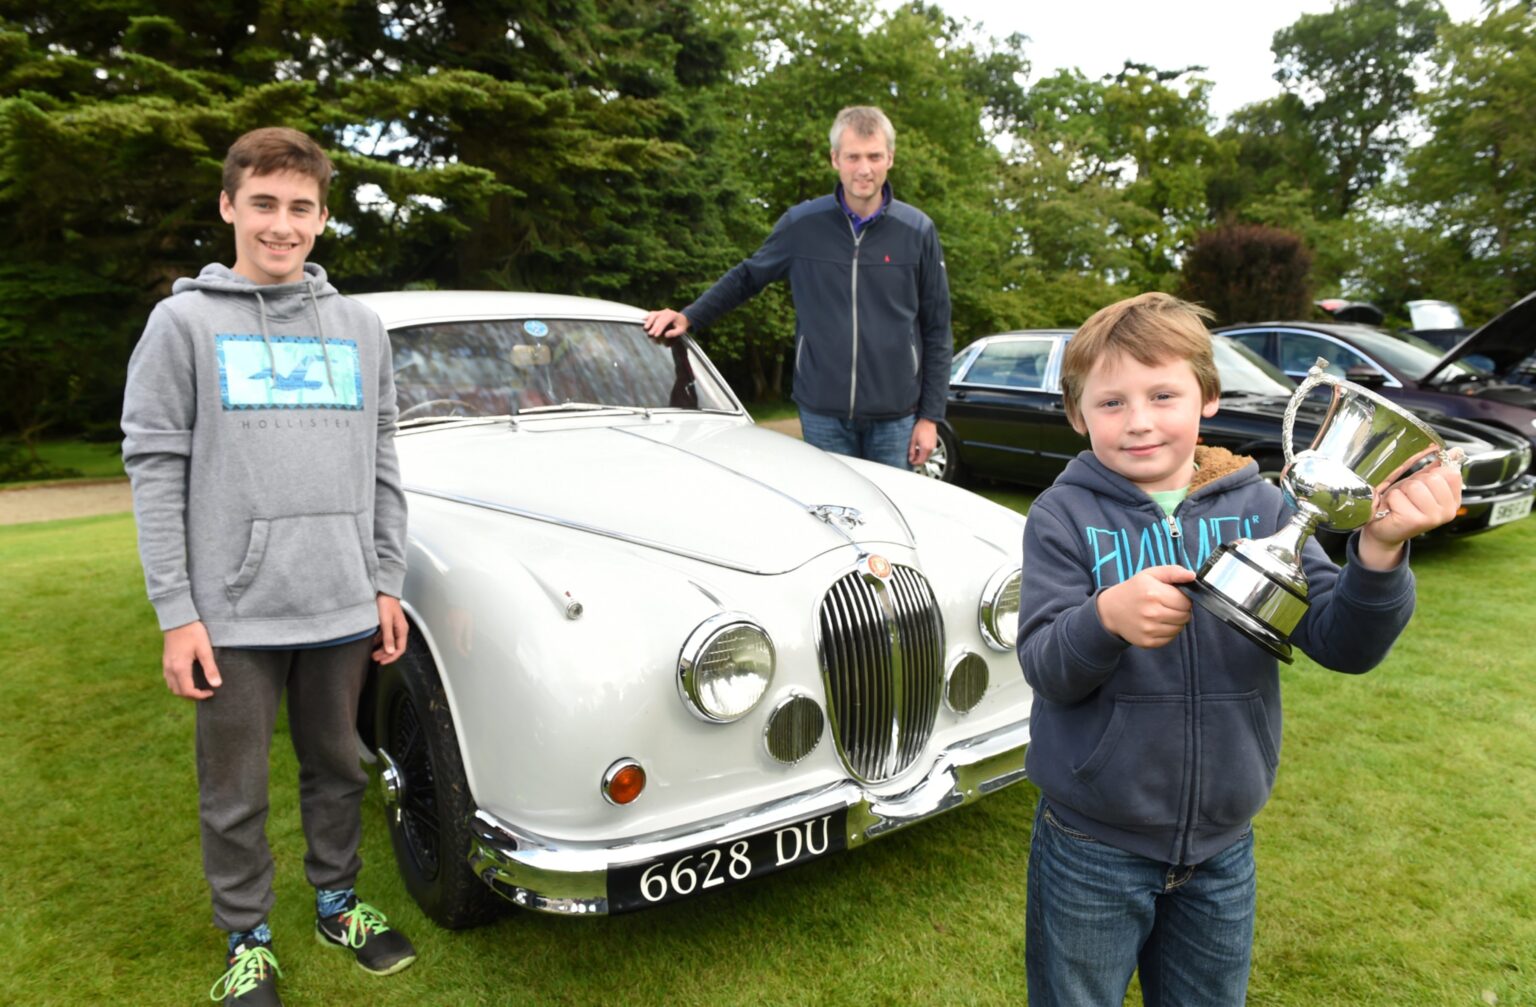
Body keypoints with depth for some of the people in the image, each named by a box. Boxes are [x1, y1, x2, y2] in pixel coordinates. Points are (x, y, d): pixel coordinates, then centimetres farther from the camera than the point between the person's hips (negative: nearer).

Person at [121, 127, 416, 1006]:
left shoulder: (362, 327, 7)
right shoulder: (184, 322, -1)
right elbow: (156, 471, -4)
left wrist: (387, 584, 6)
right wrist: (177, 614, -9)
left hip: (343, 607, 3)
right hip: (233, 613, -2)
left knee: (338, 770, 16)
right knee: (235, 794, 10)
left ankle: (338, 902, 37)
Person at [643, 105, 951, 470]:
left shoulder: (918, 231, 0)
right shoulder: (802, 224, -1)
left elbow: (936, 332, 2)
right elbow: (746, 277, 13)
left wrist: (930, 416, -1)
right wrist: (688, 316, 0)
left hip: (895, 417, 0)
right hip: (823, 414, 0)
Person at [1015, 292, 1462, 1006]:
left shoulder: (1258, 506, -4)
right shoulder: (1065, 516, -11)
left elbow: (1343, 645, -10)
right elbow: (1044, 666, -18)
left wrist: (1380, 550, -28)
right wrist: (1106, 618, -38)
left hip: (1223, 848, 3)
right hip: (1092, 846, -2)